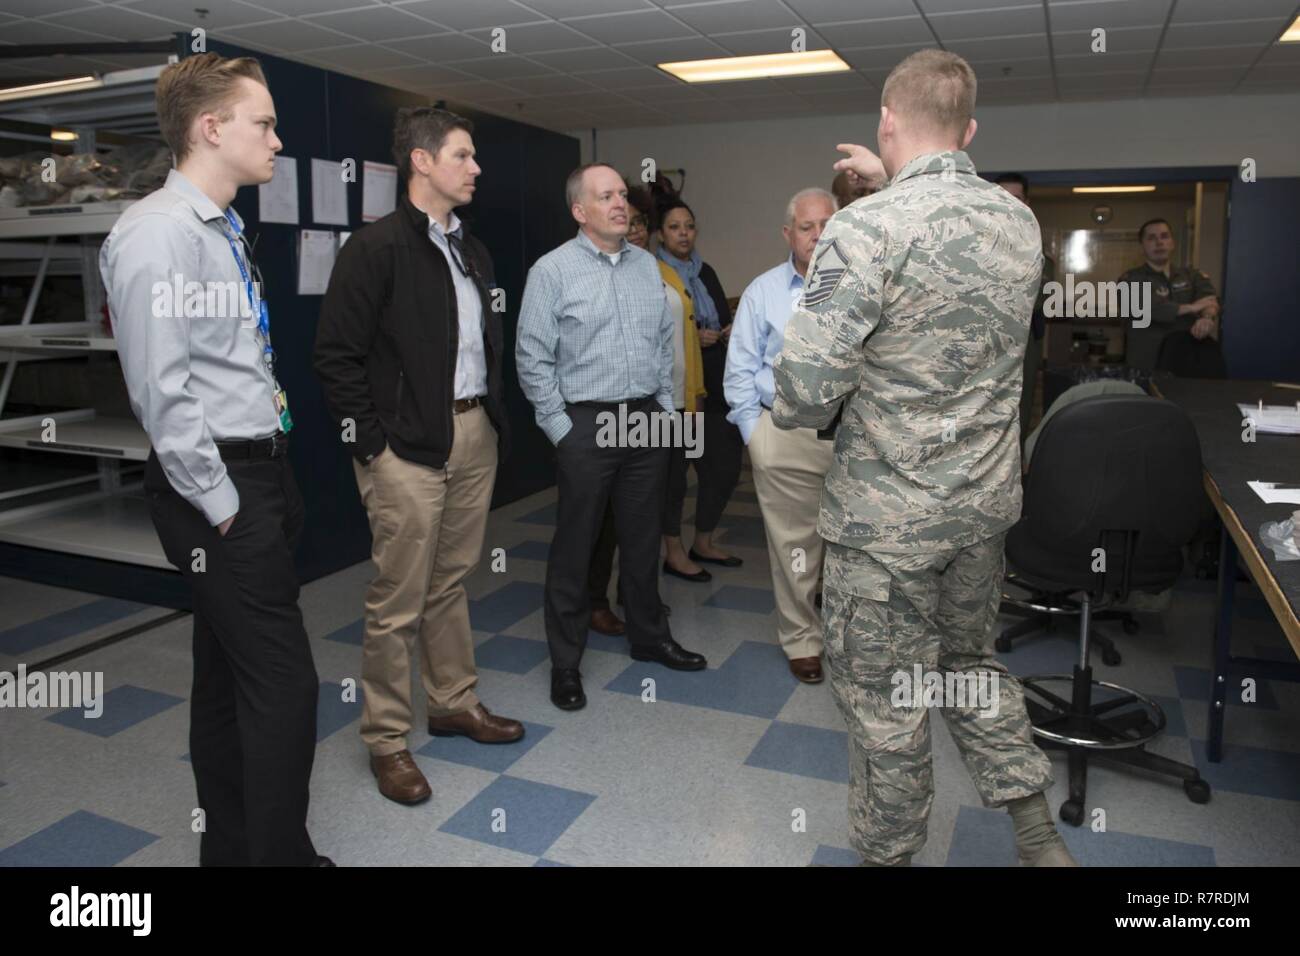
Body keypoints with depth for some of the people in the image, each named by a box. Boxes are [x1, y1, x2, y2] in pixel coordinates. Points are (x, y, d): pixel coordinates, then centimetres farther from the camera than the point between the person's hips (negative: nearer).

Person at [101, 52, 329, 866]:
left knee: (228, 676, 17)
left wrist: (269, 491, 14)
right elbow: (161, 389, -18)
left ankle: (231, 847, 31)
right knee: (284, 683, -6)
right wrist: (220, 505, -14)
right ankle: (279, 852, 11)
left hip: (262, 474, 9)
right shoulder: (158, 232, -14)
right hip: (220, 489, -9)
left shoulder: (224, 230, 15)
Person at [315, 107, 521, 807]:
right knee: (397, 600, 1)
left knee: (451, 583, 18)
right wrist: (371, 444, -13)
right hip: (408, 447, -7)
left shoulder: (471, 250, 14)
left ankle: (454, 702, 33)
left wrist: (493, 417, 11)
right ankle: (386, 740, 16)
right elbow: (336, 355, -12)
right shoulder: (375, 248, -10)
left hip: (474, 436, 7)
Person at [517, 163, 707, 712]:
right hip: (586, 424, -5)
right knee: (574, 545, 2)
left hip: (646, 420, 5)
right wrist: (561, 429, -9)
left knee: (643, 537, 15)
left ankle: (649, 637, 32)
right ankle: (566, 662, 16)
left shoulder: (647, 266, 11)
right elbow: (533, 358, -7)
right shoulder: (553, 270, -6)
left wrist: (665, 406, 9)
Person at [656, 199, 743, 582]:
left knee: (725, 467, 11)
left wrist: (730, 332, 2)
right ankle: (674, 553, 18)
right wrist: (693, 338, -18)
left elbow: (724, 319, 23)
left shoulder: (705, 272, 14)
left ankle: (703, 544, 28)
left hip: (715, 387, 8)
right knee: (674, 471, 2)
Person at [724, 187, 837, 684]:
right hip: (786, 434, -1)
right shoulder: (763, 292, 6)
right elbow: (740, 371, 7)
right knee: (793, 543, 5)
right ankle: (801, 639, 20)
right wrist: (754, 432, 1)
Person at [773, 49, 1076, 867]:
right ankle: (1040, 835, 34)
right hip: (986, 500, 7)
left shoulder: (866, 230, -20)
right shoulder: (1021, 222, 2)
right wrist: (896, 183, 34)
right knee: (972, 661, 27)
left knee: (883, 704, 10)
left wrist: (794, 410, -3)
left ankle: (889, 853, 30)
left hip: (888, 515, -7)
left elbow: (804, 393, -25)